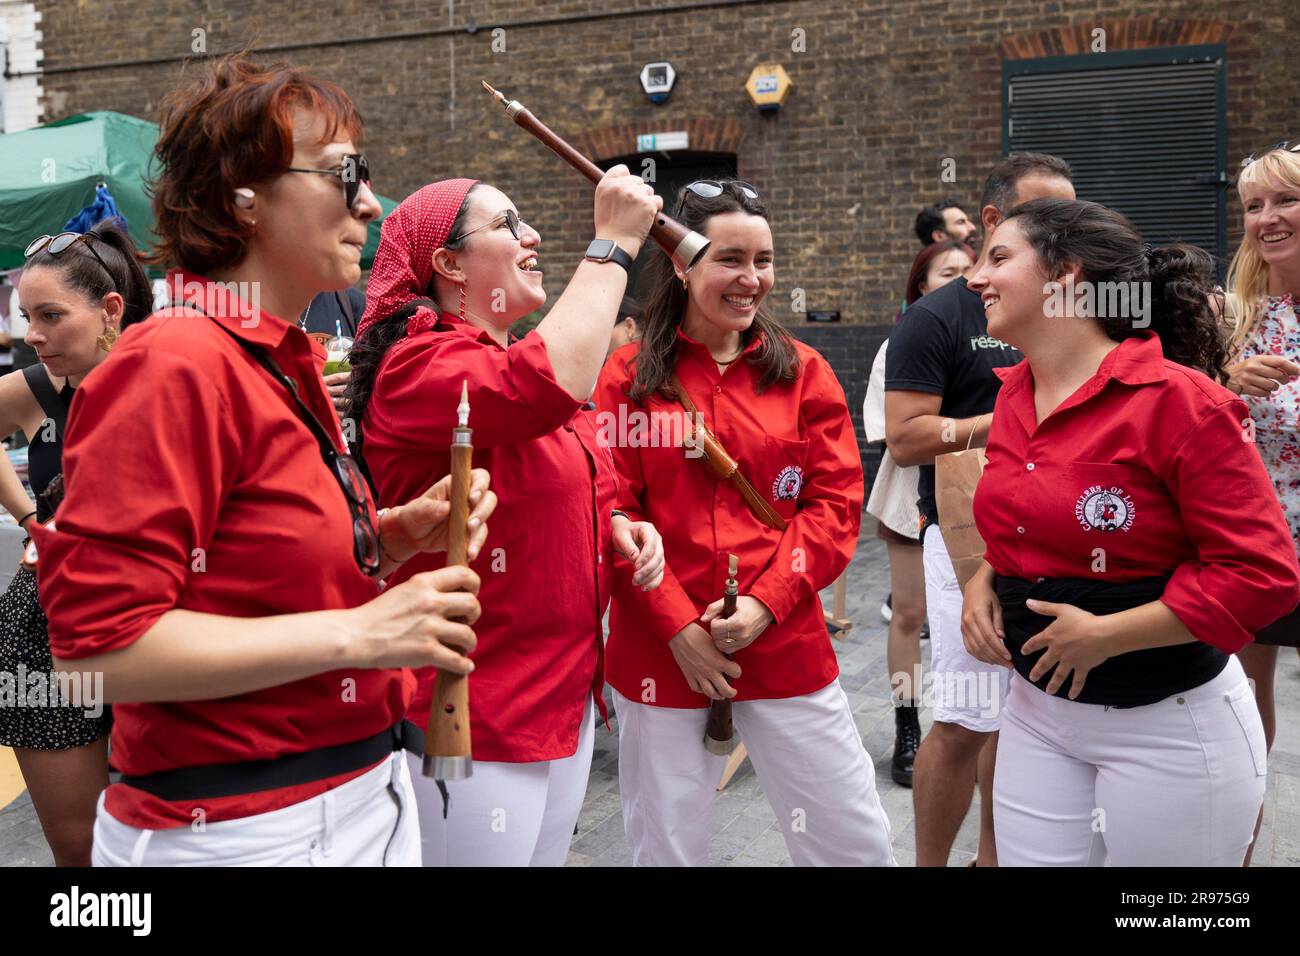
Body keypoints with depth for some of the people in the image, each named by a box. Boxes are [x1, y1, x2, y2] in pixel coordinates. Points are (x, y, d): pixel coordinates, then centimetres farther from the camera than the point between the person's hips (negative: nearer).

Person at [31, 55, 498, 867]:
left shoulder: (290, 362, 6)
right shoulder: (176, 367, -19)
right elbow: (96, 642, -23)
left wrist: (397, 535, -4)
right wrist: (357, 633, -23)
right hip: (244, 828, -8)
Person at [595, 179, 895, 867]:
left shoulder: (802, 371, 5)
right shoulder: (631, 375, -1)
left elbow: (835, 503, 0)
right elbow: (613, 512, -5)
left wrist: (765, 604, -12)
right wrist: (679, 627, -11)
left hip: (786, 646, 2)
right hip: (661, 649, -1)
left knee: (856, 844, 9)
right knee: (666, 847, 13)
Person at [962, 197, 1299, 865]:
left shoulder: (1178, 400, -19)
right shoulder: (1013, 395, 4)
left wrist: (1105, 635, -20)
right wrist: (983, 585, -1)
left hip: (1167, 725, -6)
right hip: (1038, 708, 6)